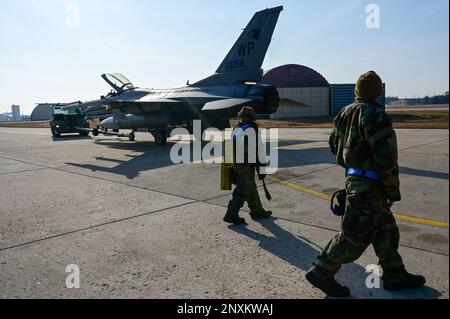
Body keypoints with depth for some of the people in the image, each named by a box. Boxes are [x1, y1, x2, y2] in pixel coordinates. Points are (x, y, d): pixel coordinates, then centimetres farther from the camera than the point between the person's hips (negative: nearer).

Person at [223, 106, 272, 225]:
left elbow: (231, 149, 16)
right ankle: (231, 215, -1)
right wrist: (261, 169, -10)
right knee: (243, 191, -3)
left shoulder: (236, 129, 12)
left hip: (236, 165, 9)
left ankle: (257, 211, 29)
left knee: (251, 188, 18)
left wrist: (233, 165, 23)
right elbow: (256, 151, -15)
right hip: (246, 166, -9)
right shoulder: (251, 129, -14)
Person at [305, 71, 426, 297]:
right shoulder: (375, 115, -19)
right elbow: (386, 157, -21)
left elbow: (334, 145, 17)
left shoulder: (346, 113, 7)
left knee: (386, 228, 19)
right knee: (355, 235, 1)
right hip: (369, 185, -9)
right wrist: (393, 192, -12)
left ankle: (395, 276, 32)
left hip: (353, 177, 9)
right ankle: (321, 274, 11)